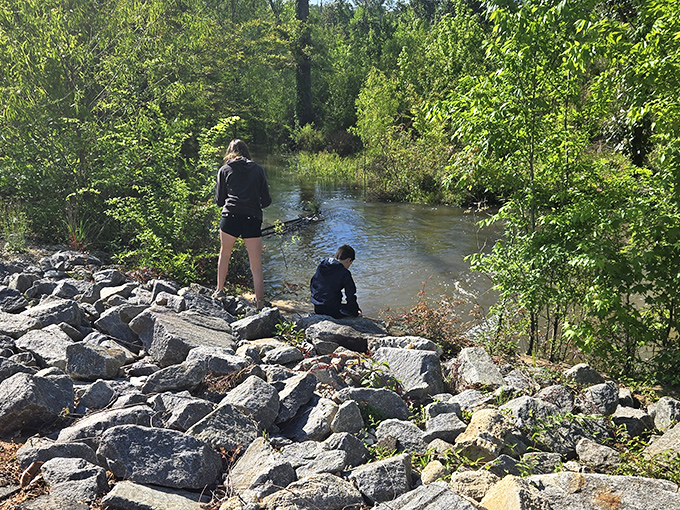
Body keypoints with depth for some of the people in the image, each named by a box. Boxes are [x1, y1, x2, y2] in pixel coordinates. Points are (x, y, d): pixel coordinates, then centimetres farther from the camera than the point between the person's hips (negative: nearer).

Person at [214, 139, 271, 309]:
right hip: (252, 219, 0)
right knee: (256, 266, 4)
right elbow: (266, 200, 8)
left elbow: (219, 200, 12)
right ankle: (260, 304, 2)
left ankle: (219, 291, 35)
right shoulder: (258, 169, 11)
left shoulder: (224, 170, 10)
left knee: (224, 255, 25)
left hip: (230, 217, 0)